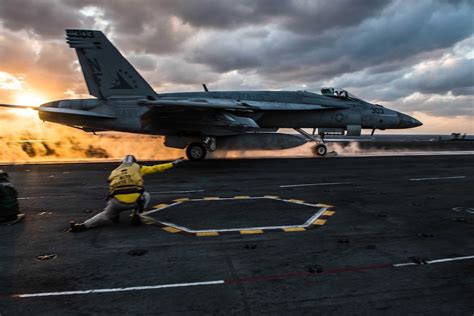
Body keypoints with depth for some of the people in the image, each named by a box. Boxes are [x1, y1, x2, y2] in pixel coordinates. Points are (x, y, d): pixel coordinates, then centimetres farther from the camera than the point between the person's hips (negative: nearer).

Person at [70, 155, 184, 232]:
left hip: (117, 201, 2)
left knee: (105, 215, 24)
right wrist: (173, 163, 30)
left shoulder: (115, 171, 30)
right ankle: (136, 214, 10)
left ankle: (82, 225, -1)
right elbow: (156, 168, 22)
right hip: (135, 200, -2)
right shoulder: (137, 167, 22)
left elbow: (112, 189, 31)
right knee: (146, 196, 30)